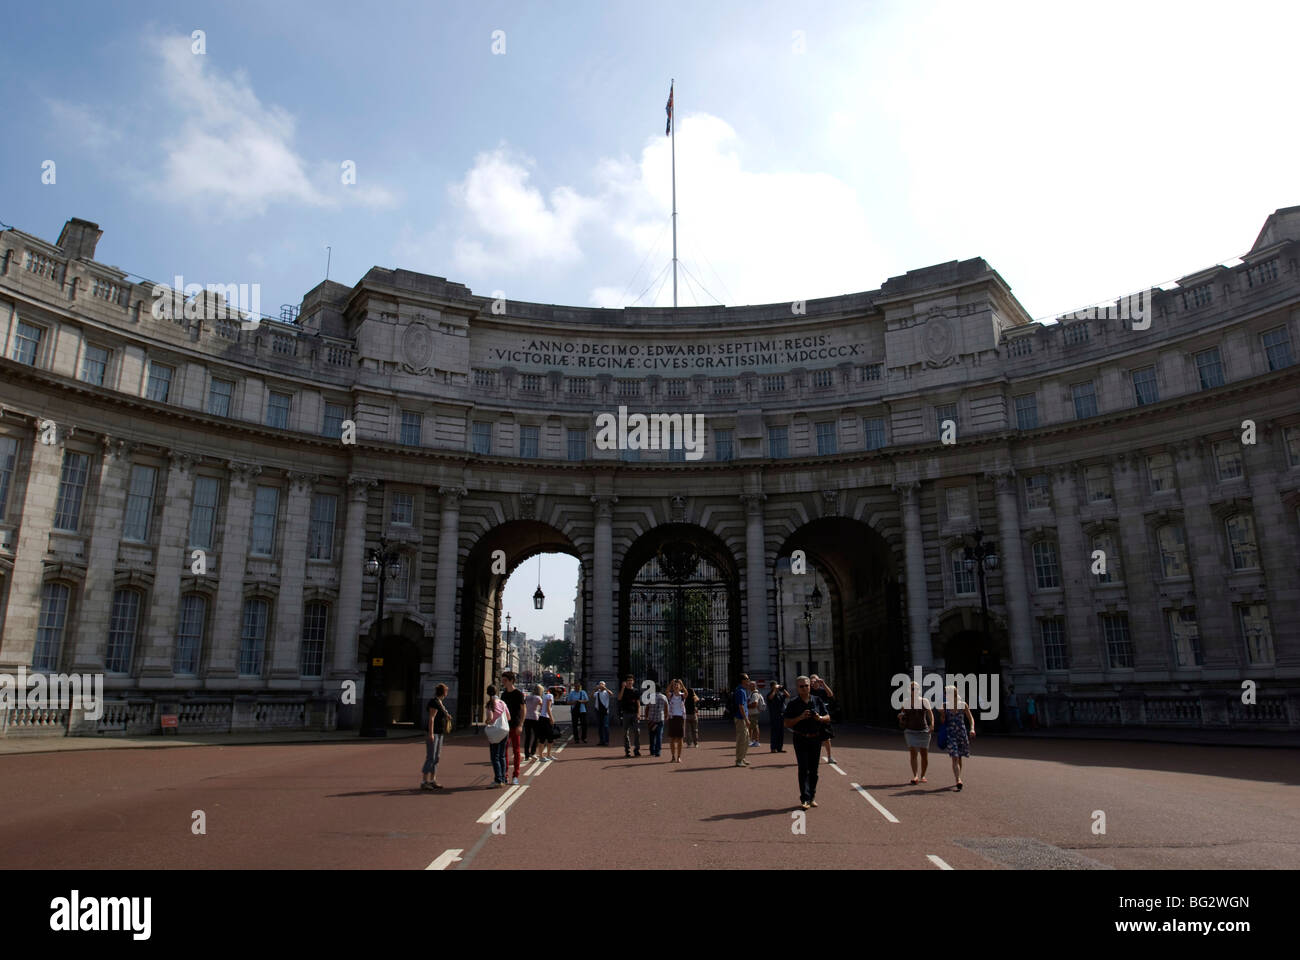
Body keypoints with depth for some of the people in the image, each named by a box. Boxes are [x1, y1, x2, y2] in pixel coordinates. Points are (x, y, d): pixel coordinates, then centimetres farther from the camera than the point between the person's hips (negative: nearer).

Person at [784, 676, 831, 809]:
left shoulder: (817, 700, 7)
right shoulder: (793, 703, -1)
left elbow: (828, 718, 9)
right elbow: (787, 723, -4)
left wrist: (820, 718, -12)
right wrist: (800, 717, -17)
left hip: (815, 739, 3)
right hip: (800, 739, -3)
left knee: (813, 770, 8)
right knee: (803, 769, -10)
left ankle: (812, 797, 20)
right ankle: (805, 799, -11)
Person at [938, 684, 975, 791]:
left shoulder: (963, 705, 1)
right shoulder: (944, 706, 0)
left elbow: (971, 718, 3)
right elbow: (943, 722, 5)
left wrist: (972, 729, -13)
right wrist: (941, 714, -14)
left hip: (962, 733, 2)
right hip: (950, 734, -2)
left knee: (959, 758, 15)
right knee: (955, 758, -14)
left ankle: (958, 780, 32)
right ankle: (958, 782, -22)